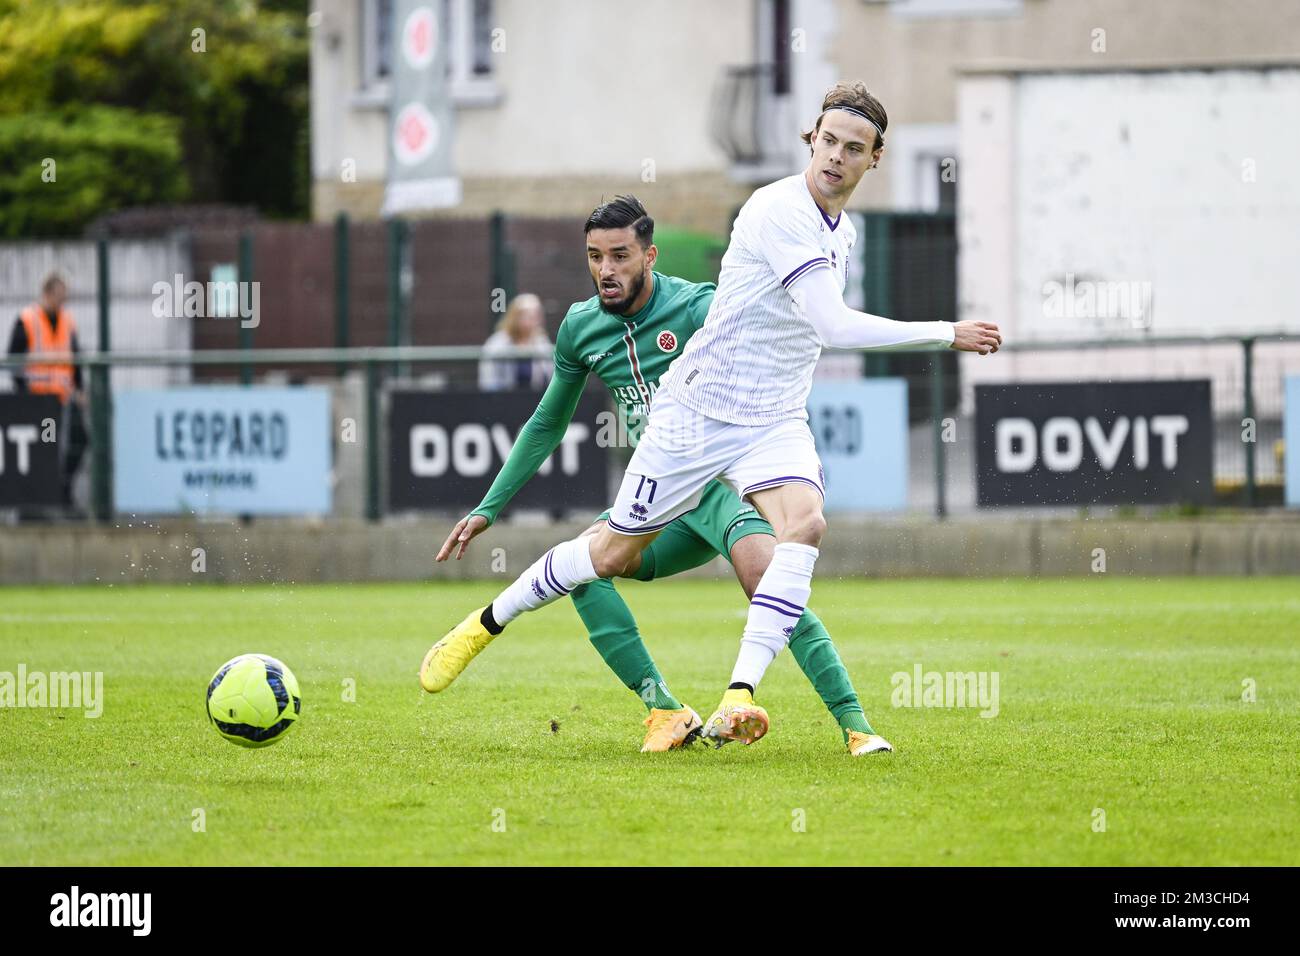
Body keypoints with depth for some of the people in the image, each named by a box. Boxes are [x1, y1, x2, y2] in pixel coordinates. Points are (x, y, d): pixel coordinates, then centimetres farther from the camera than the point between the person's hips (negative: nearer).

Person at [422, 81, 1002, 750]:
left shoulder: (842, 229, 7)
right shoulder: (779, 211, -22)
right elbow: (835, 326, -30)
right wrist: (948, 335, -26)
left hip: (775, 421, 6)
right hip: (697, 411, -6)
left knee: (804, 522, -25)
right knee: (614, 554, 4)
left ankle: (737, 698, -31)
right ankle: (484, 625, 29)